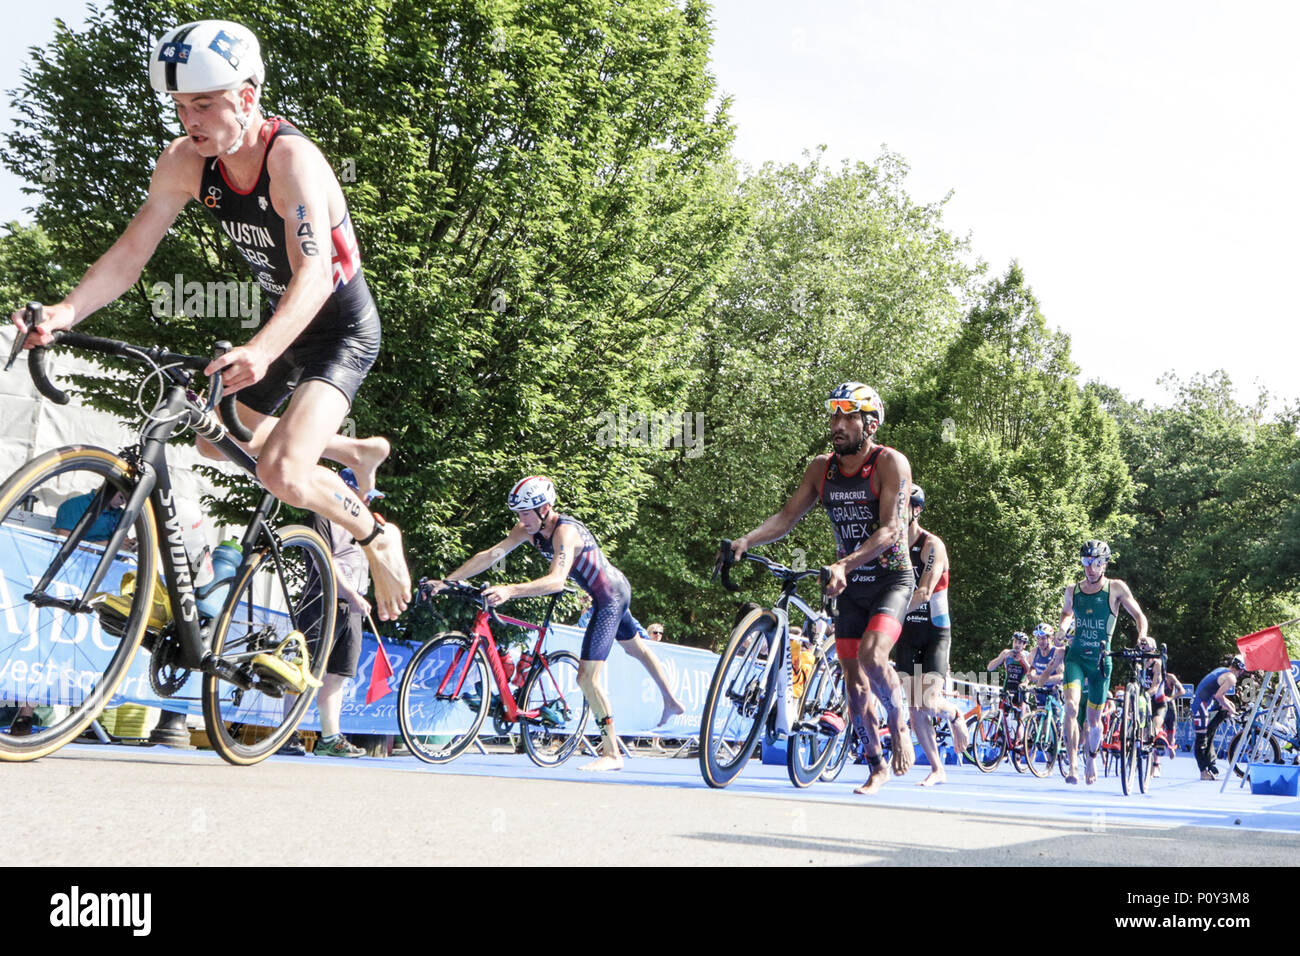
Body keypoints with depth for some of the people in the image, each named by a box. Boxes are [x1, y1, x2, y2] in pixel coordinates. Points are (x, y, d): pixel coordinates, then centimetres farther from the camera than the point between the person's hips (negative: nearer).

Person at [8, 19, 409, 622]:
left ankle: (377, 537, 5)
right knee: (224, 443, 18)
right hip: (284, 325, 8)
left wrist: (259, 353, -59)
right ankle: (360, 452, 40)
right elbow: (131, 252, -11)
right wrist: (67, 312, -29)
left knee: (280, 473, -25)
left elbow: (315, 274, -42)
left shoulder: (291, 158, -31)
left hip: (342, 330, -8)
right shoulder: (185, 163, -12)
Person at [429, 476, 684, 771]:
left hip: (610, 597, -10)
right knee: (635, 646, 31)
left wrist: (509, 591, -58)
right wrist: (445, 581, -21)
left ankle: (612, 754, -5)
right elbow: (491, 555, -13)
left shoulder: (565, 531, -32)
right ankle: (672, 702, 54)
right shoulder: (529, 529, -8)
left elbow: (556, 581, -46)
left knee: (587, 677, -14)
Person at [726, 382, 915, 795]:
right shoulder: (821, 468, 1)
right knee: (853, 676, 4)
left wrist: (844, 565, -39)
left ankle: (900, 726, 1)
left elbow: (891, 530, -26)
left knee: (871, 655, -27)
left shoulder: (891, 463, -16)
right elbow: (787, 516, -2)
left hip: (891, 579, -6)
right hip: (851, 585, 6)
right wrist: (745, 541, -21)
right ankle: (877, 766, 19)